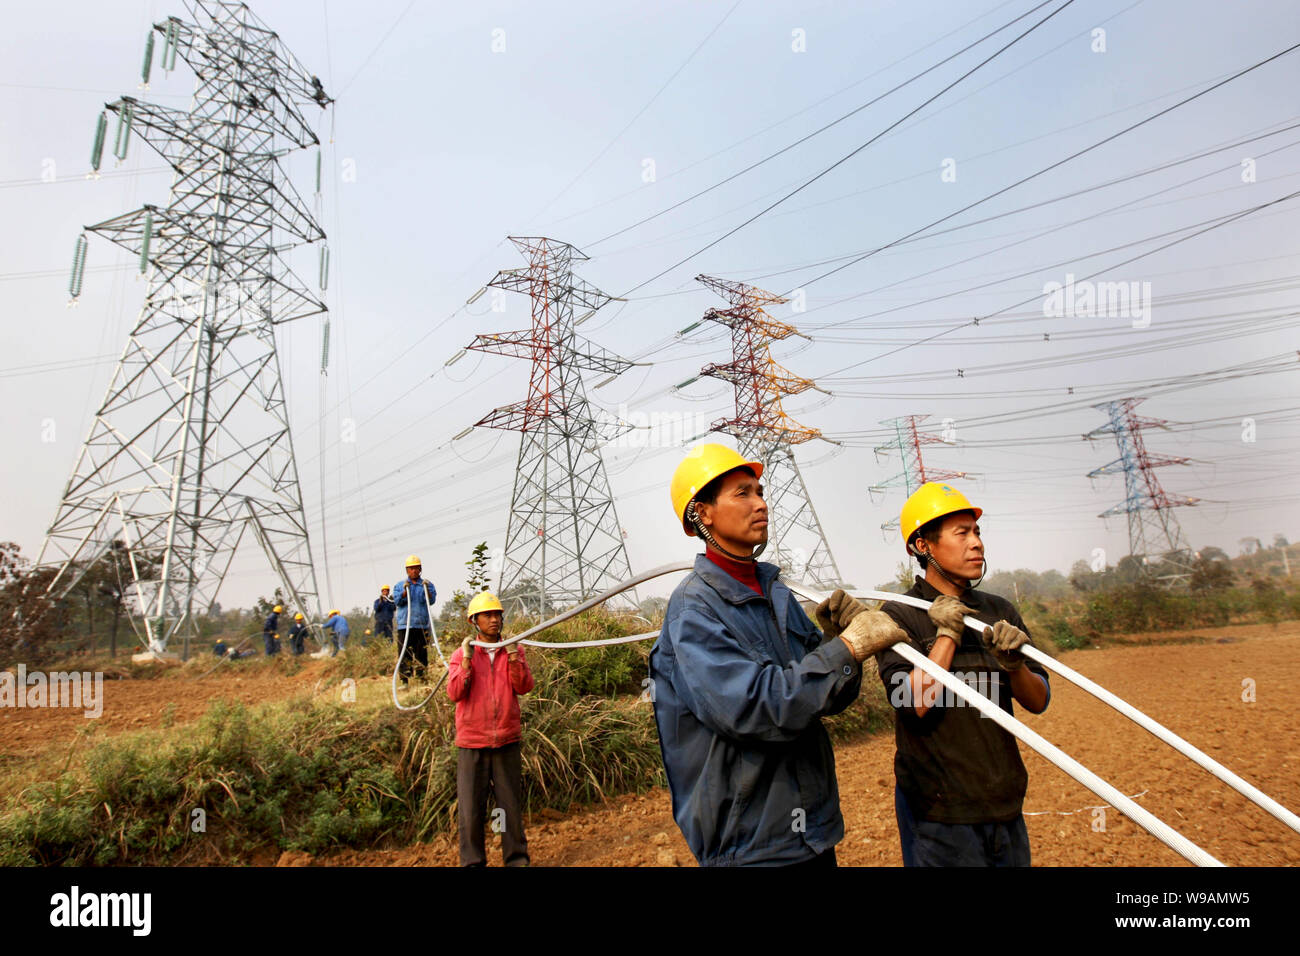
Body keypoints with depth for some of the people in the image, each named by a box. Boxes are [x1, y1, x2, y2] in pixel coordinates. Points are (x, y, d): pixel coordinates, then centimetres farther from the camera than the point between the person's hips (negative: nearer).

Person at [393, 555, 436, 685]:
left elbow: (431, 601, -2)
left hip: (423, 625, 0)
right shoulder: (400, 585, 13)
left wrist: (426, 590, -18)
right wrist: (405, 591, -15)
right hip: (405, 626, 0)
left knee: (422, 653, 1)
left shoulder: (428, 585, 11)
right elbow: (397, 601, 0)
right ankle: (404, 681, 0)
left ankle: (421, 678, 7)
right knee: (405, 653, -4)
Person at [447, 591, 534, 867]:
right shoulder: (461, 655, 4)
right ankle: (472, 861, 16)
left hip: (507, 740, 1)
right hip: (472, 743, -1)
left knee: (511, 803, 8)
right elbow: (454, 694, -8)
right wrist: (467, 660, -16)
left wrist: (513, 657, -15)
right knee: (470, 807, 2)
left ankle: (517, 858, 22)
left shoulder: (513, 651, 7)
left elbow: (524, 687, -4)